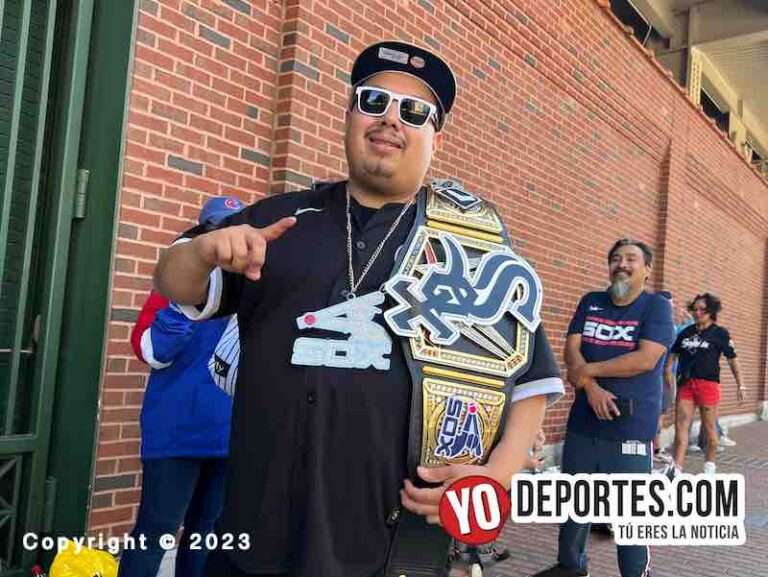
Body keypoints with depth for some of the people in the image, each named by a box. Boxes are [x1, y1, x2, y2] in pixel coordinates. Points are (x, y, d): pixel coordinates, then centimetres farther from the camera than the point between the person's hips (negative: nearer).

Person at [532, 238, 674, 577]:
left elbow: (645, 360, -15)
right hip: (583, 421, 5)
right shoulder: (590, 302, 11)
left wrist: (587, 370, -10)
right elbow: (571, 349, 2)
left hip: (630, 427, -5)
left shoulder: (656, 306, -3)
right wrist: (591, 387, -16)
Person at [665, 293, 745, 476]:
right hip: (685, 383, 4)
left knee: (709, 428, 7)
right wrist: (668, 371, 3)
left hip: (708, 384, -4)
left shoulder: (720, 333, -1)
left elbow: (732, 359, 0)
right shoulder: (686, 332, 11)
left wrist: (740, 385, -1)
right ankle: (677, 468, -5)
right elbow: (674, 352, 20)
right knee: (680, 425, -4)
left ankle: (710, 467, 23)